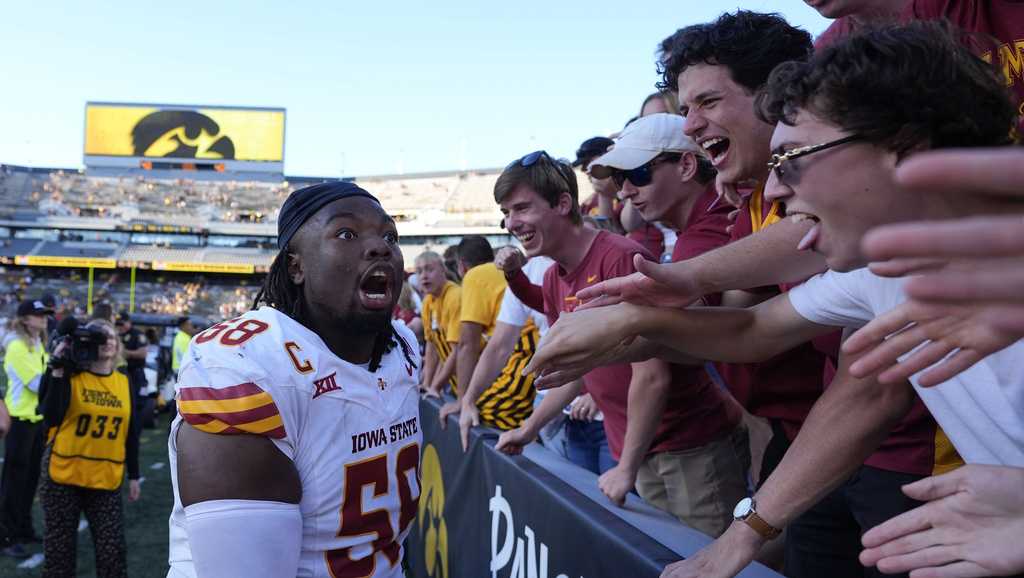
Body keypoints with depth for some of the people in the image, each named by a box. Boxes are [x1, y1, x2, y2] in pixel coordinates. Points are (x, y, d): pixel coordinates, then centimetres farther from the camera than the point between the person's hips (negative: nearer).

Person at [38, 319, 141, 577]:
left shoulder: (124, 382, 5)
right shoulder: (70, 376, -6)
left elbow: (131, 432, 9)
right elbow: (51, 419, -20)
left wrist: (133, 476, 10)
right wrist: (57, 372, -22)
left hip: (107, 479, 3)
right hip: (64, 475, -2)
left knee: (113, 548, 0)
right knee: (59, 546, 7)